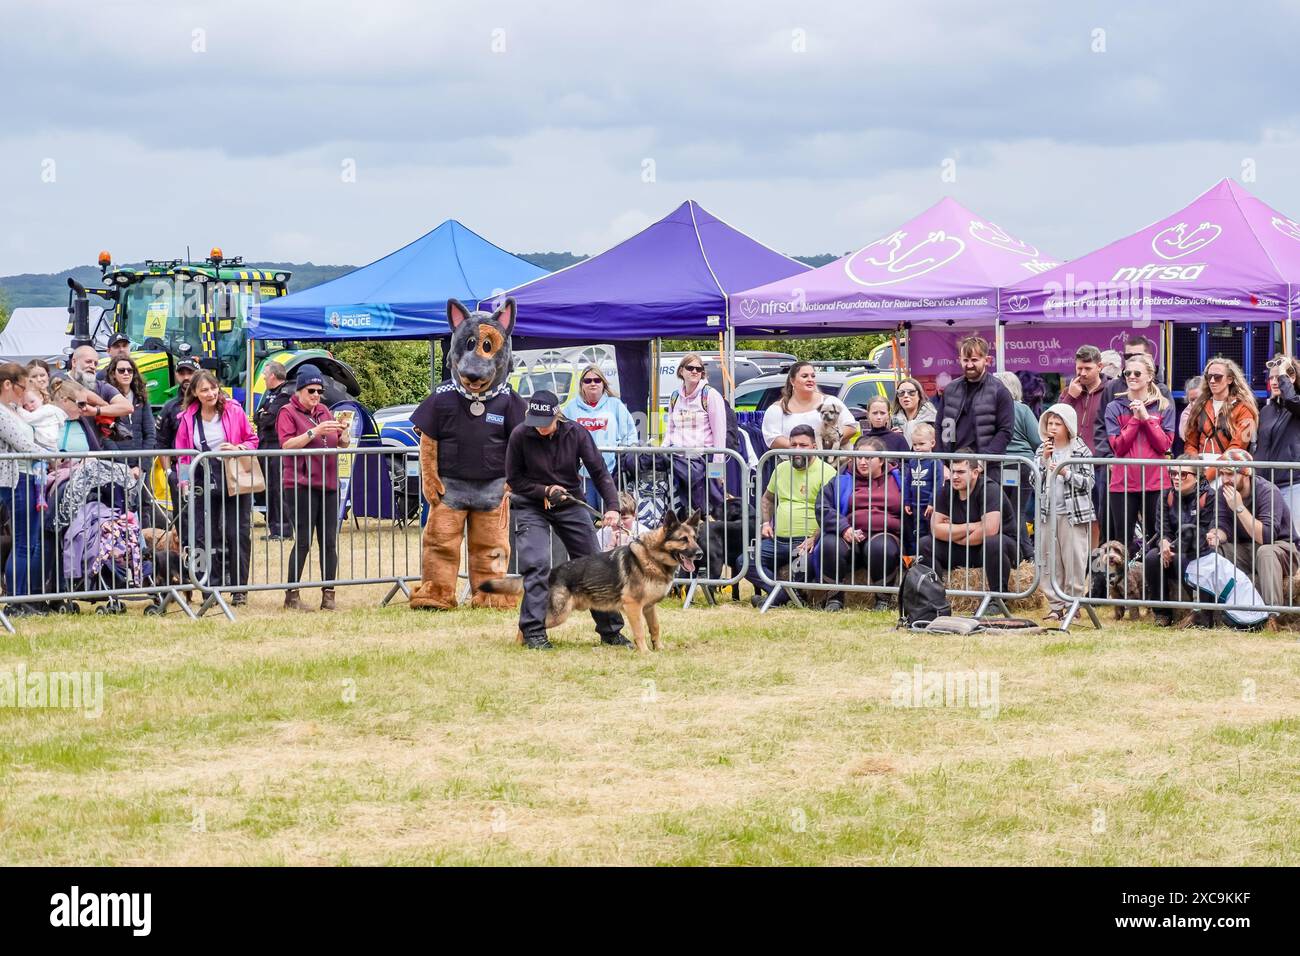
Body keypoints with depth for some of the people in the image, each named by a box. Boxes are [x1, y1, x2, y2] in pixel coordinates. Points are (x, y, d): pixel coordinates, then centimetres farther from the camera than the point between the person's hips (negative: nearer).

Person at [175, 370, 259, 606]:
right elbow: (183, 454, 7)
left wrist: (238, 449, -14)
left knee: (238, 534, -2)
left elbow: (252, 440, 6)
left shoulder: (233, 410, -2)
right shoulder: (187, 418, 3)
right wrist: (185, 482, -2)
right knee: (206, 537, 2)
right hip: (204, 485, 2)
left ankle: (239, 588, 5)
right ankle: (213, 587, 9)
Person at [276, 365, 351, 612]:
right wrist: (314, 432, -20)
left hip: (328, 484, 6)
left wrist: (343, 432, -3)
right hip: (301, 485, -6)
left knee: (329, 542, 3)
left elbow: (343, 444, 19)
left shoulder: (324, 412, 17)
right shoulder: (288, 412, 0)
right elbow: (287, 444, -12)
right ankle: (292, 596, -3)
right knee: (304, 541, -8)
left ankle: (328, 596, 5)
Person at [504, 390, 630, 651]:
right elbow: (514, 479, -5)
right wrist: (545, 490, -19)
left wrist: (612, 506, -24)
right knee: (536, 564, -19)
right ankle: (533, 632, -12)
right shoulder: (520, 436, -15)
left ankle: (610, 630, 12)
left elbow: (599, 472, -11)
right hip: (530, 506, -2)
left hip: (570, 504, 2)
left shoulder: (576, 433, -12)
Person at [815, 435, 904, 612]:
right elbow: (823, 508, 6)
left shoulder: (897, 480, 19)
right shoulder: (841, 481, 17)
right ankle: (835, 597, -14)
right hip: (850, 536, 1)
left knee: (880, 548, -38)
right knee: (830, 545, -32)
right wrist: (844, 528, -10)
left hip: (885, 534, -1)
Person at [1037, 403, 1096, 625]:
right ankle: (1055, 605, 9)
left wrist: (1066, 473, -16)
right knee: (1052, 560, 4)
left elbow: (1089, 481, -3)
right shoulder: (1043, 450, 10)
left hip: (1073, 514, -4)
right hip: (1048, 513, 4)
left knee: (1074, 560, -4)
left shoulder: (1080, 451, 0)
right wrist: (1044, 459, -7)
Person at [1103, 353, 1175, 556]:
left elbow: (1165, 445, -4)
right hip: (1123, 483, 0)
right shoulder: (1115, 408, 6)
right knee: (1123, 541, 3)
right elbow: (1118, 447, -4)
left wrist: (1147, 418, -10)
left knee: (1156, 539, 1)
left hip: (1155, 482, 0)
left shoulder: (1164, 407, 6)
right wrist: (1135, 419, -10)